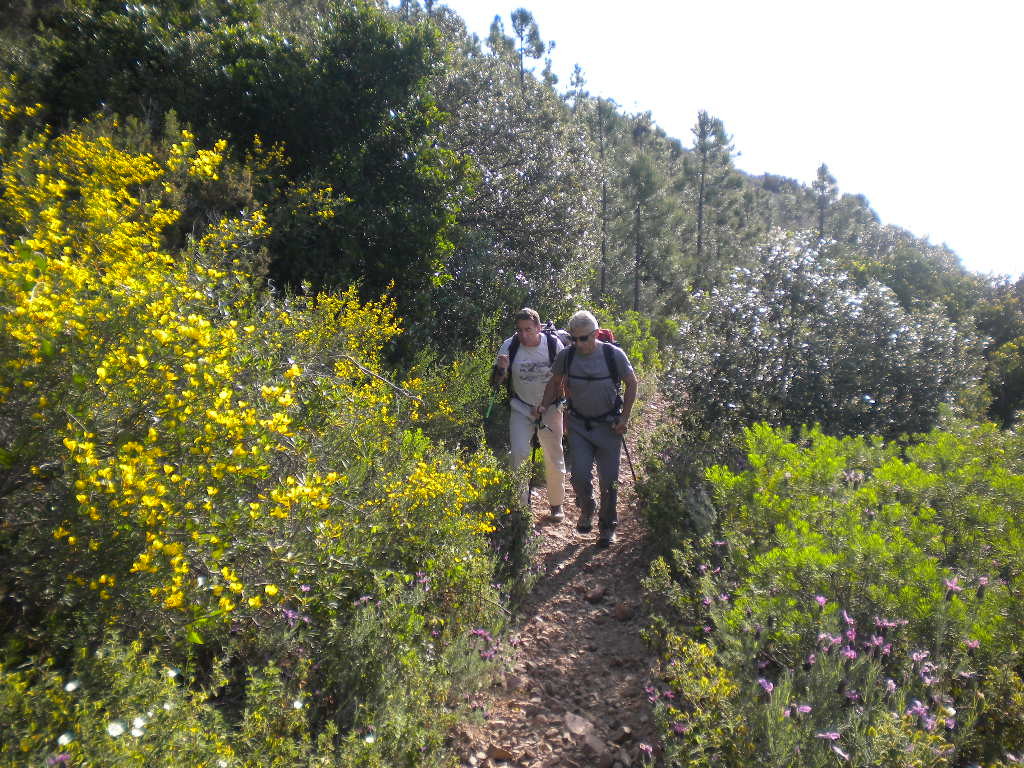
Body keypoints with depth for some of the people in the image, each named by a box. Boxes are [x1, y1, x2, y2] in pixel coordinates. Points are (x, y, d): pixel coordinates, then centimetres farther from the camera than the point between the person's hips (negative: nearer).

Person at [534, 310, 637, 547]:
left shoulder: (614, 354, -13)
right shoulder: (566, 355, -7)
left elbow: (631, 384, -1)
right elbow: (555, 383, 9)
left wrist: (624, 418, -6)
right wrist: (544, 406, -6)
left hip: (609, 426, -1)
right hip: (578, 425, 1)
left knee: (608, 479, 4)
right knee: (580, 476, -9)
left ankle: (607, 527, 26)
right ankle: (586, 511, 25)